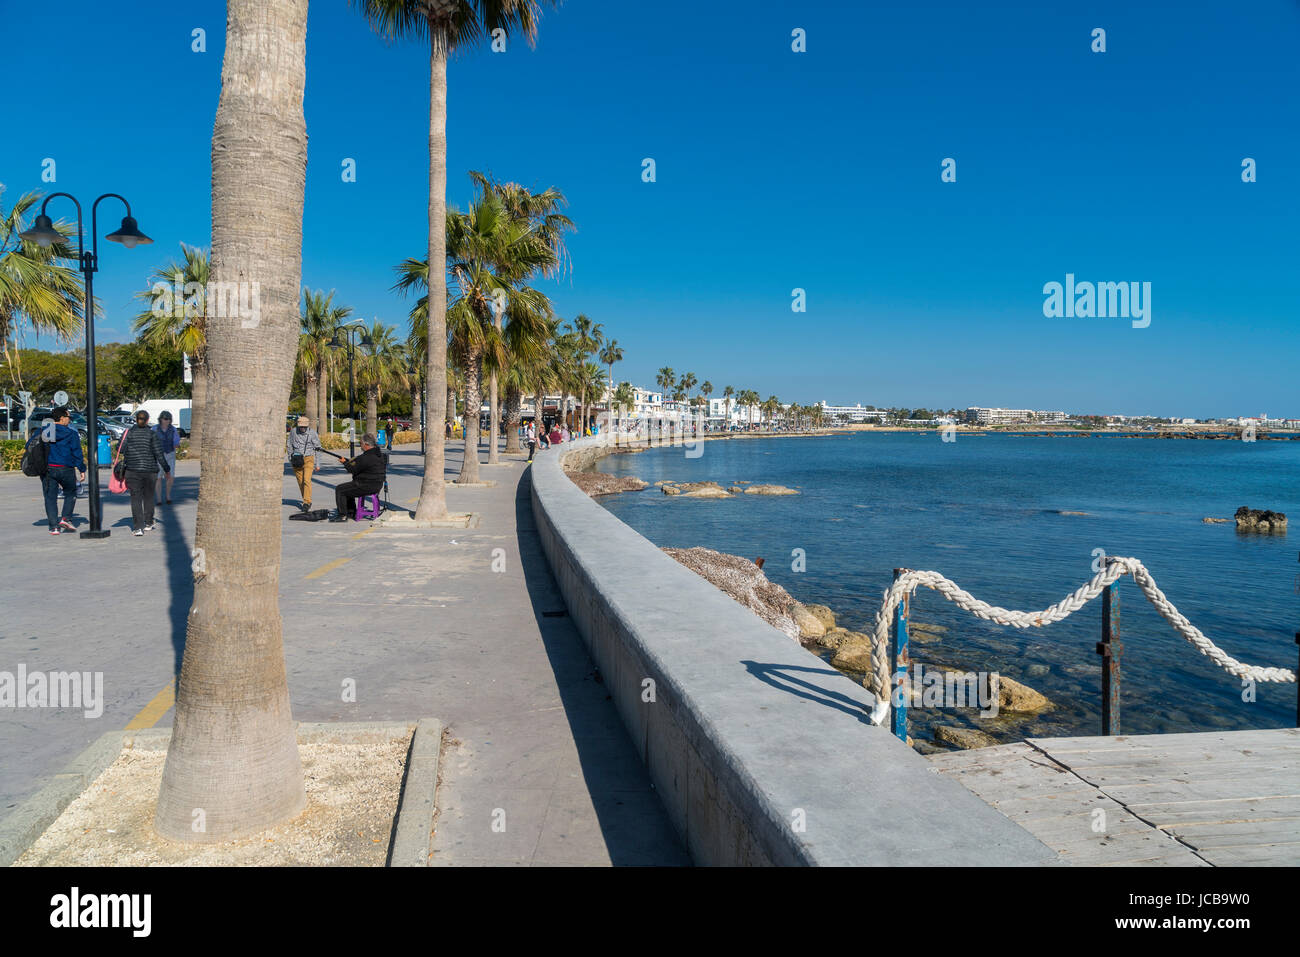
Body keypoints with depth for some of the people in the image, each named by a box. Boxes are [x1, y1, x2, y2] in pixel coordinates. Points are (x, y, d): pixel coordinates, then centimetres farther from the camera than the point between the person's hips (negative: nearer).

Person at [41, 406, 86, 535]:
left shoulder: (43, 431, 7)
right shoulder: (71, 433, -3)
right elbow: (77, 453, -4)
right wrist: (82, 470, 1)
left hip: (47, 469, 3)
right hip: (65, 469, -3)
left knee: (50, 497, 6)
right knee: (70, 493, 17)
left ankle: (54, 526, 3)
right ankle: (66, 518, 3)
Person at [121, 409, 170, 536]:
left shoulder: (128, 432, 0)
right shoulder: (152, 434, -3)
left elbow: (122, 451, -1)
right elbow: (159, 454, -5)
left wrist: (122, 465, 14)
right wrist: (166, 469, 3)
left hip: (133, 470, 0)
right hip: (150, 470, 0)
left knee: (136, 498, 0)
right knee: (148, 497, 16)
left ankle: (138, 527, -8)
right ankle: (148, 524, 26)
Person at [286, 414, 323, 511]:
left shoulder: (312, 432, -3)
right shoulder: (293, 431, 1)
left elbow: (317, 448, 4)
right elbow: (289, 446, 13)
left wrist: (317, 464, 3)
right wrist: (291, 459, 12)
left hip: (308, 459, -2)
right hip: (296, 459, 3)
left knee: (307, 480, -16)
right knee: (300, 482, 6)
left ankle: (307, 502, -17)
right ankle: (306, 501, 21)